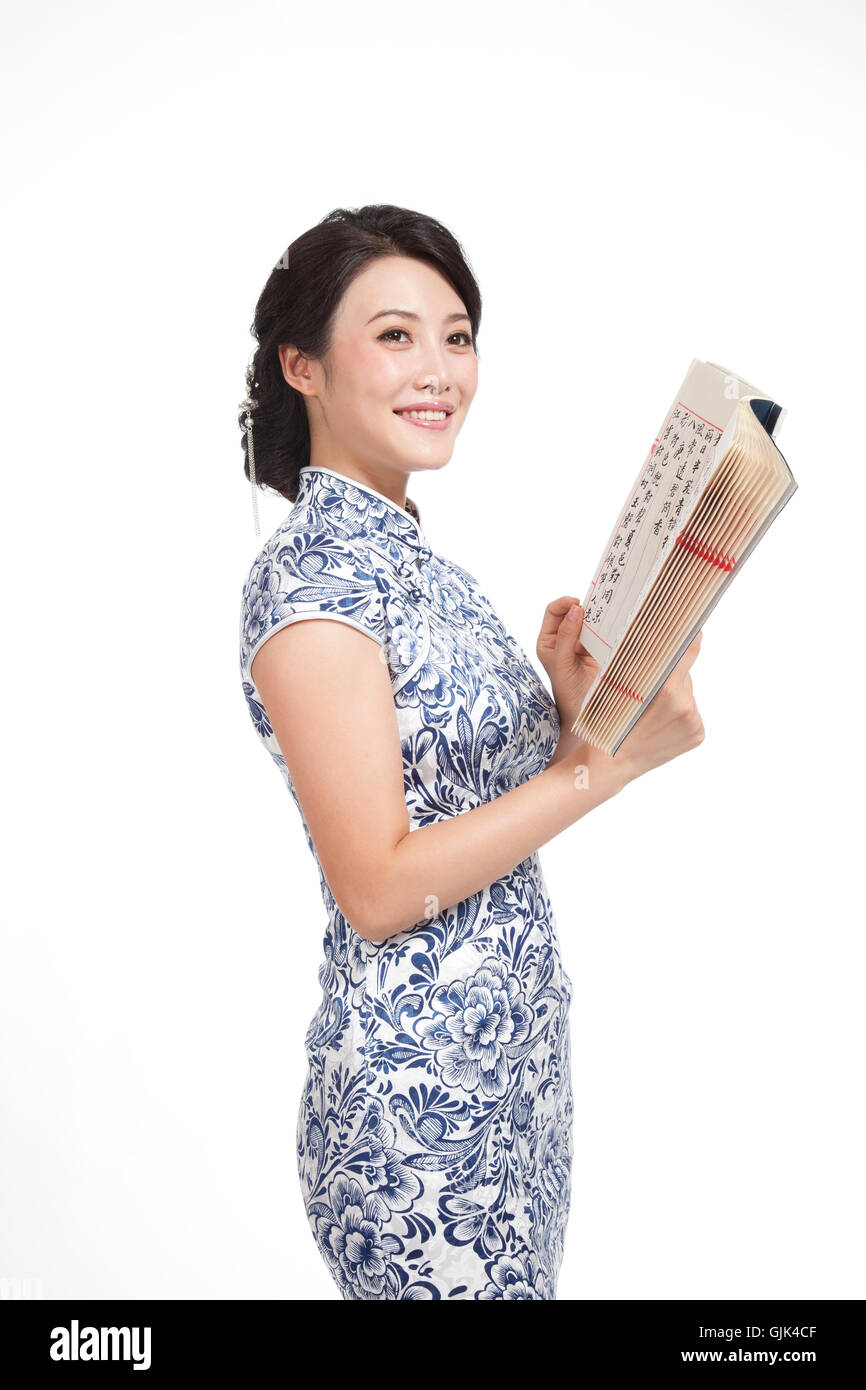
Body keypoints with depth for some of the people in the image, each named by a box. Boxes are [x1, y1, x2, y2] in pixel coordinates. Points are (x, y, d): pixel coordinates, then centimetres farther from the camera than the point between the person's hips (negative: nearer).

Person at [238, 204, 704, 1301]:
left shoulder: (414, 556, 8)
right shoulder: (308, 576, -18)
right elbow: (379, 891, -22)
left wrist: (564, 700, -4)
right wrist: (607, 761, -22)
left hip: (519, 1047, 9)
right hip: (417, 1093, -8)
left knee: (522, 1277, 21)